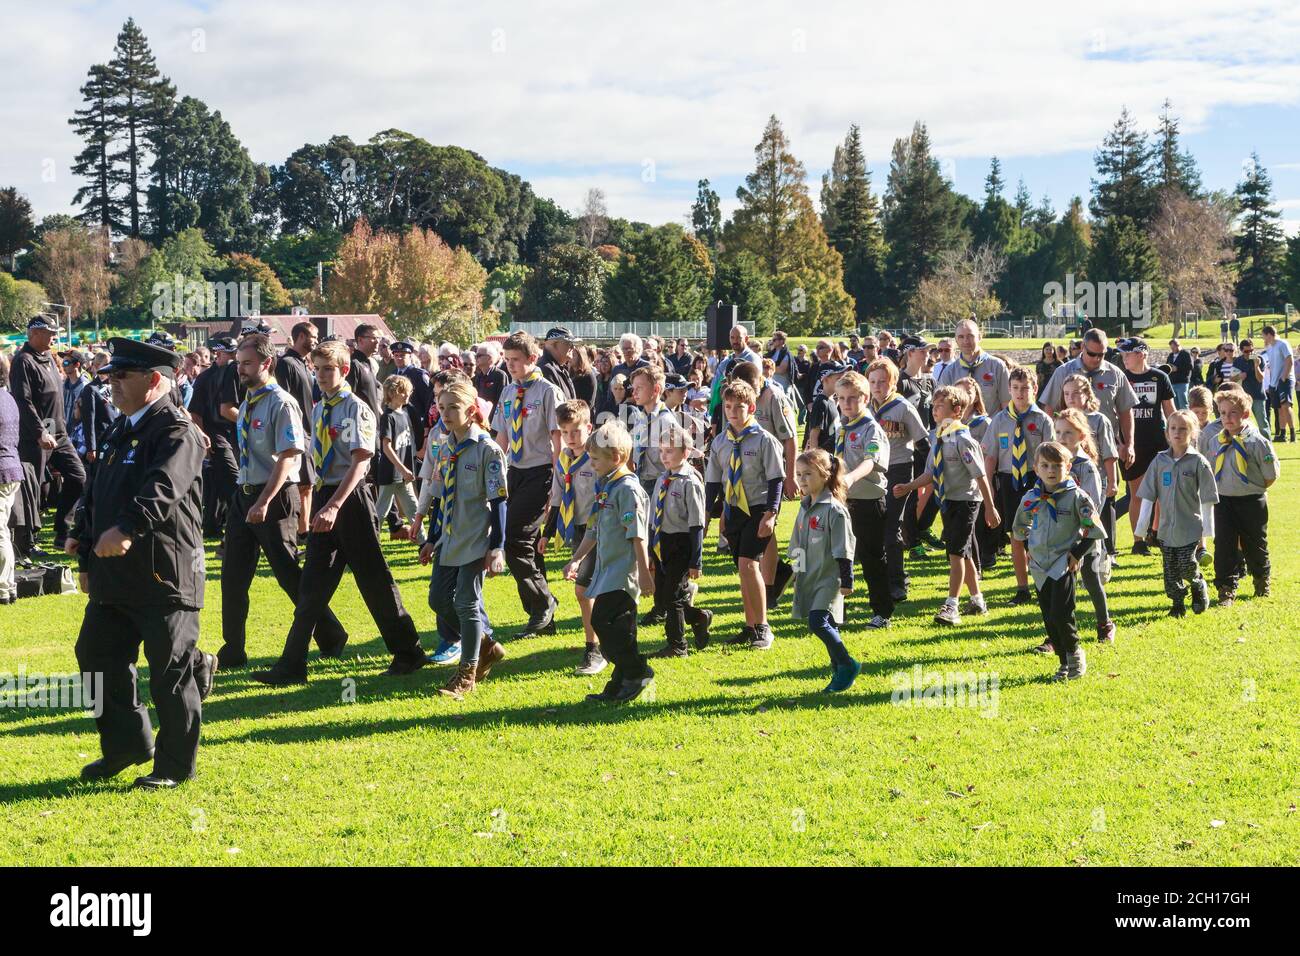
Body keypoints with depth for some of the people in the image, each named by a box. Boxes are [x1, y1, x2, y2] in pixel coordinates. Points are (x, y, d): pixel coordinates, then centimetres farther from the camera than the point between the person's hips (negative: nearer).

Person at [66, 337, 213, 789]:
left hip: (163, 573, -9)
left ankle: (176, 765, 12)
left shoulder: (176, 431, -13)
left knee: (171, 671, 0)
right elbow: (96, 494, 22)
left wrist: (127, 529, -46)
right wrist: (87, 557, 21)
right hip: (114, 576, 9)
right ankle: (126, 745, 29)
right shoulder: (121, 430, 16)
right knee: (96, 657, 14)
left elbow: (163, 488, -31)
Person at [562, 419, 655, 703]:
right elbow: (594, 530, 24)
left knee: (603, 621, -14)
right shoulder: (605, 487, 16)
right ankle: (621, 684, 17)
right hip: (608, 570, 9)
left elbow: (637, 534, -18)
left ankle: (637, 672, -4)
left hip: (623, 571, -9)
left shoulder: (627, 488, -14)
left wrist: (644, 572, -21)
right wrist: (576, 560, 23)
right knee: (618, 627, 11)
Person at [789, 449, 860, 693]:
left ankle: (848, 665, -5)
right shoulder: (804, 508, 11)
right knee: (826, 626, 10)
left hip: (829, 578, -8)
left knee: (818, 621, -19)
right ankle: (840, 672, 18)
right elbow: (796, 546, 22)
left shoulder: (834, 509, -13)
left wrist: (847, 581, -14)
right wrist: (794, 570, 23)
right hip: (809, 578, 8)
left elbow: (844, 550, -14)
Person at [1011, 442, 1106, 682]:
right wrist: (1028, 547, 12)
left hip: (1064, 563, -5)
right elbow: (1019, 527, 23)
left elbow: (1093, 528, -5)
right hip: (1039, 565, 5)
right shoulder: (1031, 498, 5)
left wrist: (1077, 553, -8)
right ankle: (1064, 662, 18)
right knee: (1049, 618, 6)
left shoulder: (1076, 497, -8)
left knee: (1060, 614, -15)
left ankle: (1075, 652, 10)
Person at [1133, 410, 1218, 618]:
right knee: (1170, 570, 7)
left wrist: (1207, 528, -4)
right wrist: (1142, 526, 3)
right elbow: (1148, 495, 5)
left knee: (1187, 565, -9)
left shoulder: (1198, 461, -6)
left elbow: (1207, 498, -3)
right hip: (1166, 527, 3)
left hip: (1190, 527, -3)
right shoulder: (1160, 460, 2)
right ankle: (1177, 602, 22)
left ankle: (1199, 587, 21)